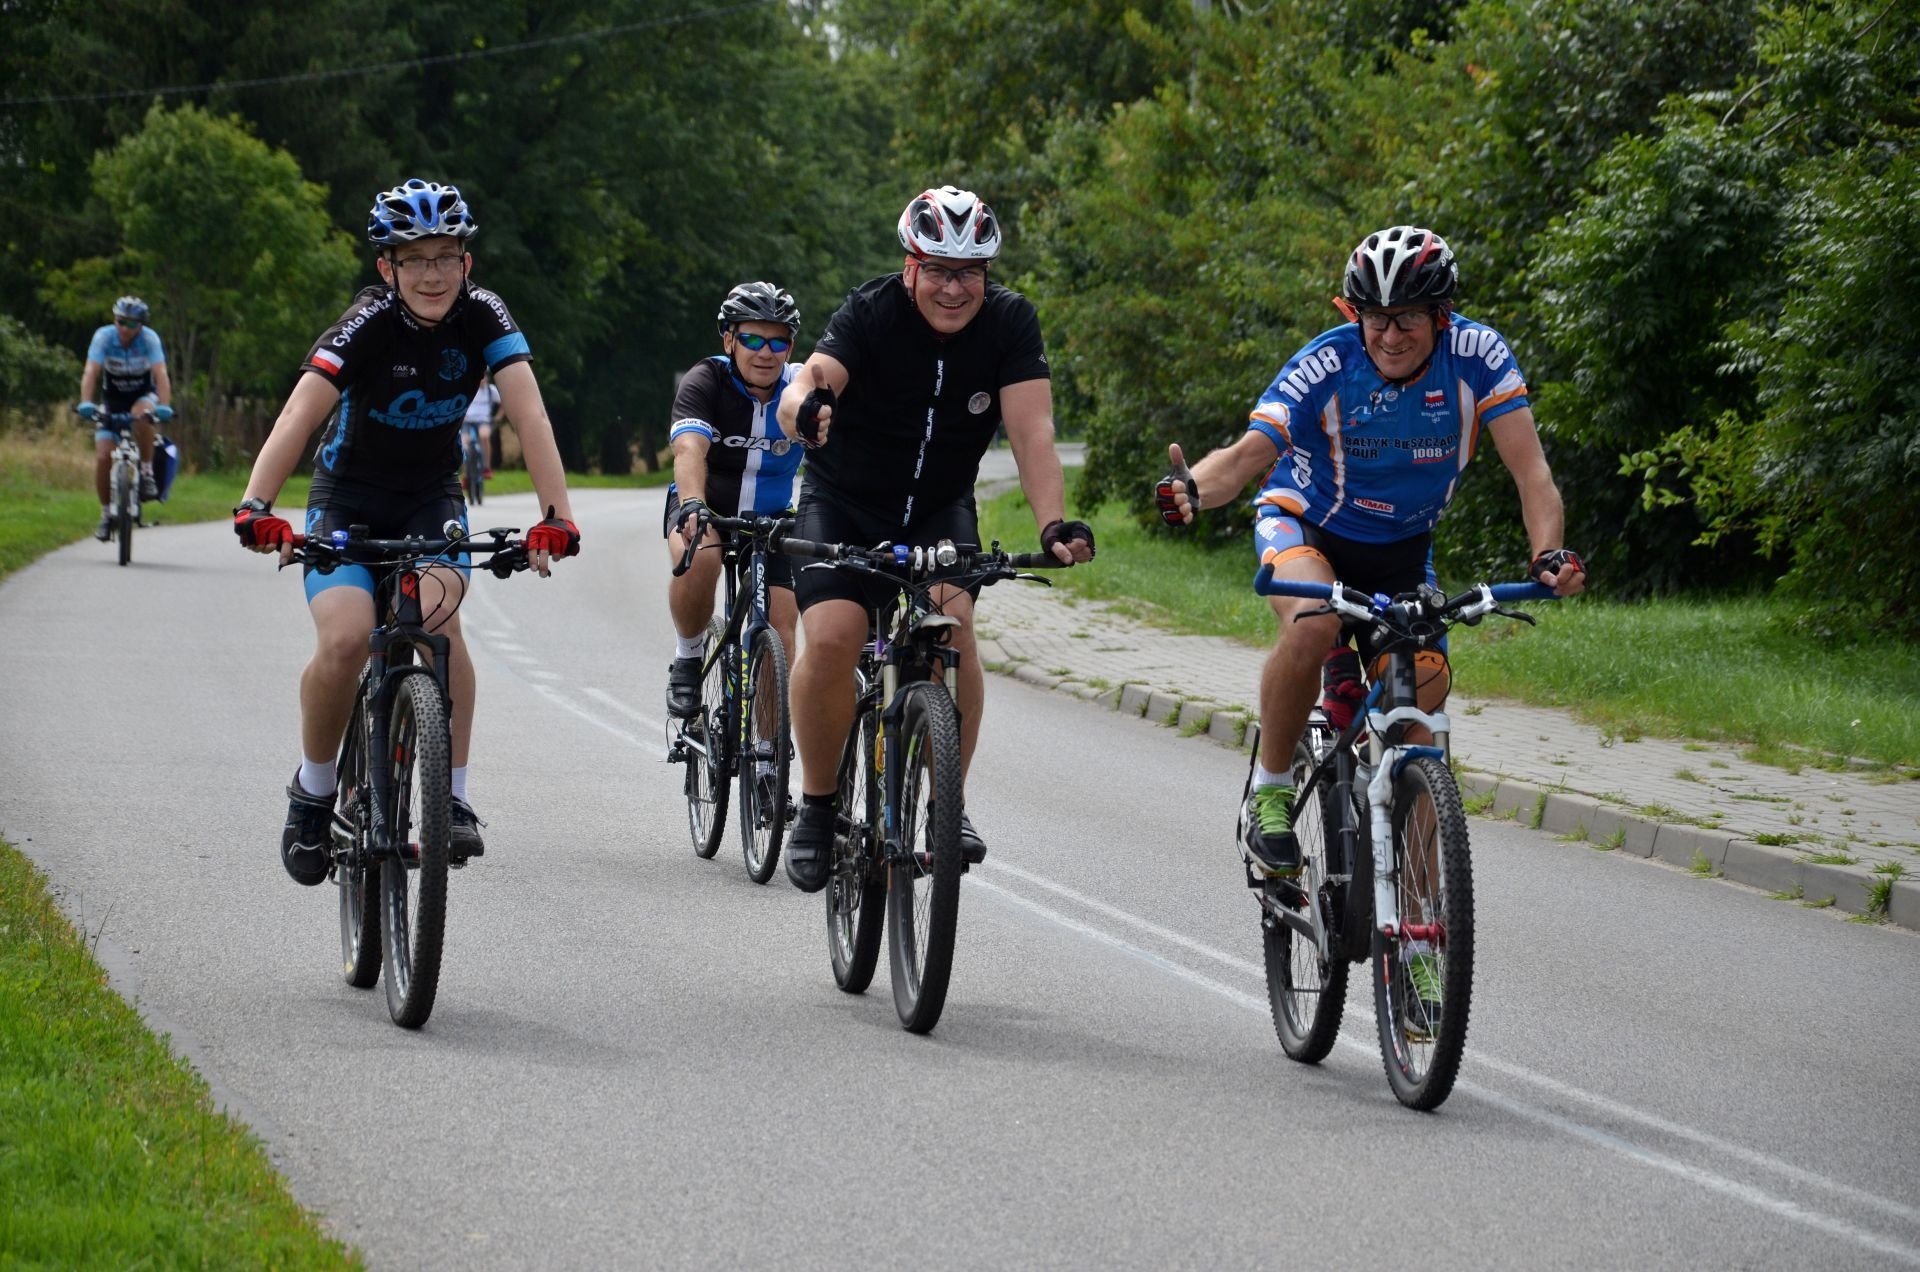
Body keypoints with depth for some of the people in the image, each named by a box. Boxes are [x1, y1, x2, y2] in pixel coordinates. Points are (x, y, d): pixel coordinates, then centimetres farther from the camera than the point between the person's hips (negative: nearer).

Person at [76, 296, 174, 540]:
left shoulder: (149, 338, -21)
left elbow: (161, 374, -31)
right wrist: (86, 403, -46)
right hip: (113, 402, 1)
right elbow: (91, 373, -29)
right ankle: (106, 514, 5)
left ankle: (147, 473, -23)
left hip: (143, 397, -1)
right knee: (103, 457, -13)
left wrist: (164, 407, -47)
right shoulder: (104, 337, -20)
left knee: (142, 415, -39)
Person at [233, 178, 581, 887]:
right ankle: (313, 791, 0)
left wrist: (556, 514, -37)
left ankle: (453, 799, -18)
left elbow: (529, 414, -23)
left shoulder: (482, 317, -15)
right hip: (349, 497, -2)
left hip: (431, 497, 2)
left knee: (436, 616, -28)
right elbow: (300, 415, -35)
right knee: (345, 640, -24)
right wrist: (256, 507, -50)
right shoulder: (368, 325, -23)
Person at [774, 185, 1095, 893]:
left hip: (939, 509, 1)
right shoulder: (872, 313, -20)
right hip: (845, 504, -1)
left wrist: (1054, 524, -38)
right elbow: (816, 376, -38)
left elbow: (1031, 429, -23)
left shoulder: (1008, 322, -14)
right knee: (832, 638, -23)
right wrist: (805, 407, -63)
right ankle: (817, 806, -3)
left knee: (952, 623, -25)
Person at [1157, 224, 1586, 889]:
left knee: (1420, 709, -5)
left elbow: (1530, 469, -26)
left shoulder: (1478, 356, -22)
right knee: (1313, 625, -35)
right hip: (1305, 523, -3)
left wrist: (1549, 553, -45)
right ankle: (1270, 790, -16)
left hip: (1400, 548, 3)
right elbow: (1246, 455, -35)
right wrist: (1193, 490, -58)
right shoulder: (1325, 366, -27)